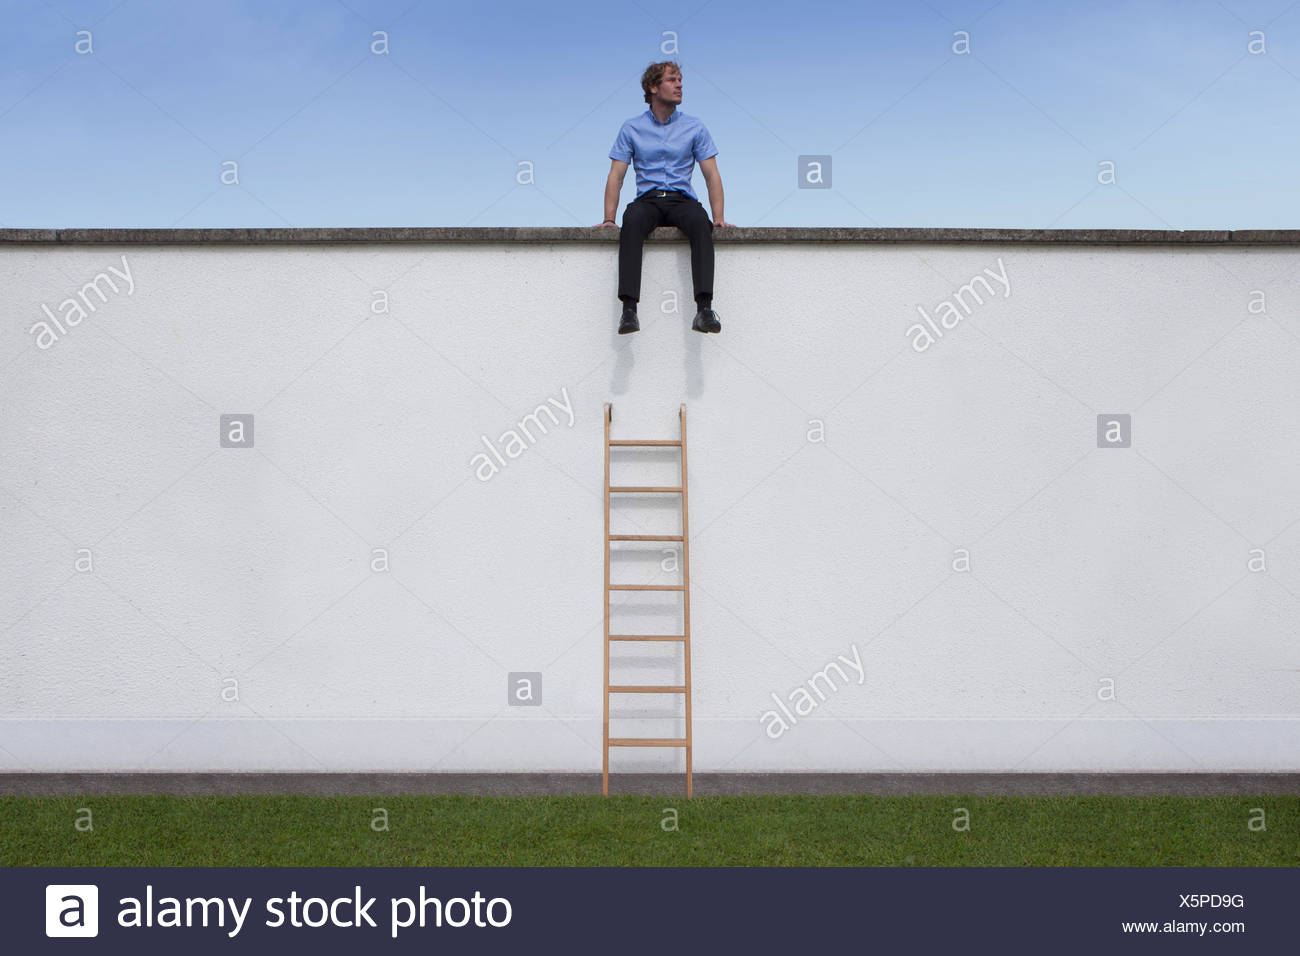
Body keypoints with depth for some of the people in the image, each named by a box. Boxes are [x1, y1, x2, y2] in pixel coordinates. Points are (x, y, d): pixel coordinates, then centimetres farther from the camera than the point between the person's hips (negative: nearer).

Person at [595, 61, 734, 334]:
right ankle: (629, 309, -45)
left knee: (700, 223, -36)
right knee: (632, 221, -37)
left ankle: (704, 309, -45)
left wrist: (719, 217, -8)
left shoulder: (694, 127, 12)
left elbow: (712, 175, 7)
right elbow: (616, 176, 7)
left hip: (682, 200, 0)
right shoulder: (632, 128, 11)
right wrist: (608, 218, -7)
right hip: (647, 200, 0)